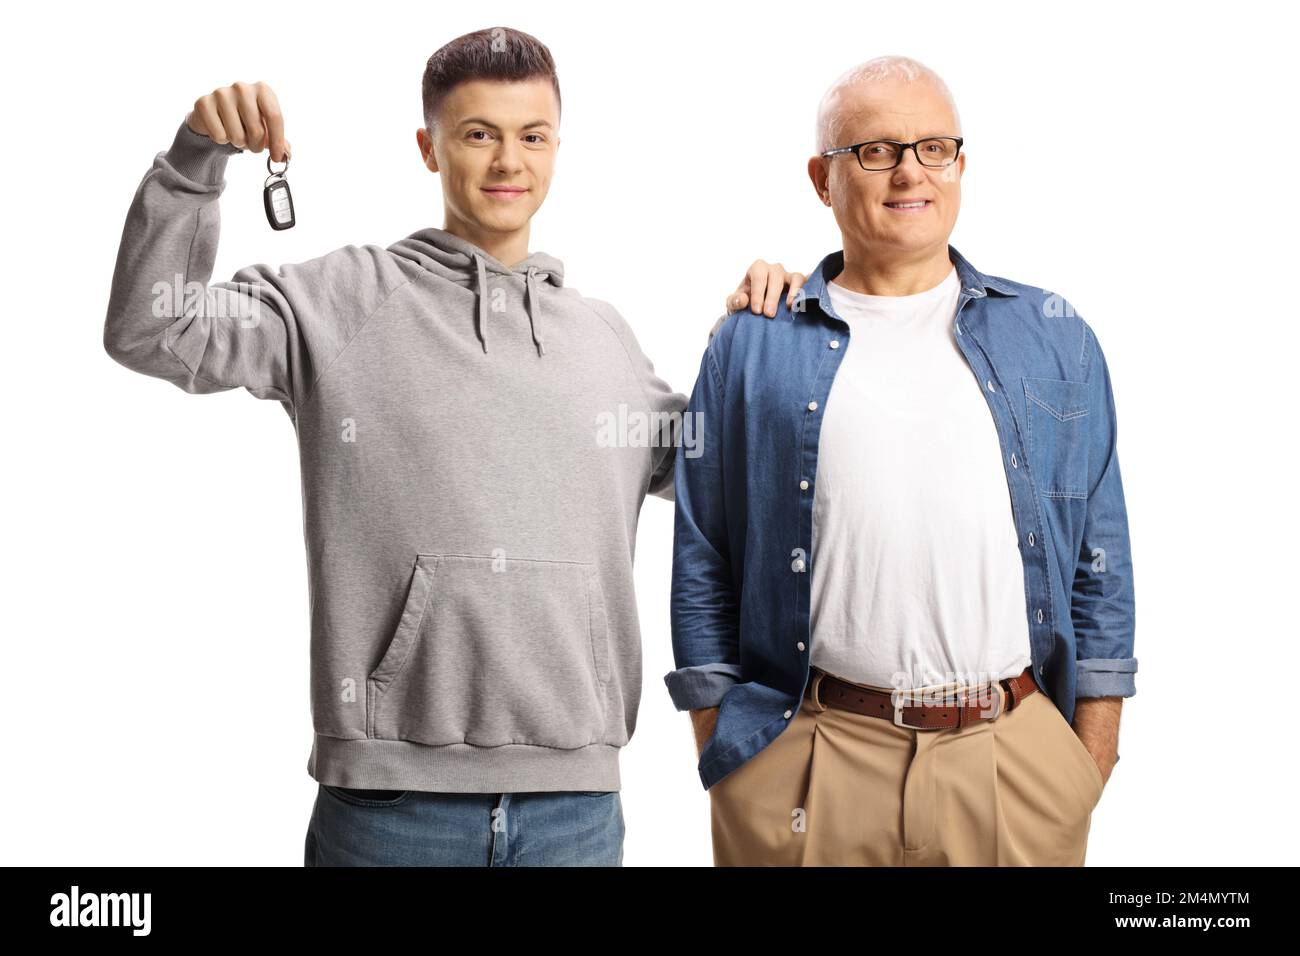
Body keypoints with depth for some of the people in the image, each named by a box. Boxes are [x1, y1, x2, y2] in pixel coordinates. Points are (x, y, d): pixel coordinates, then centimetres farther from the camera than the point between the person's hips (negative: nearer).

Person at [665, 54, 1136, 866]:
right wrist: (718, 748, 2)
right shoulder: (750, 350, 5)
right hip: (808, 764, -1)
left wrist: (1095, 753, 4)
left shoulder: (1054, 339, 9)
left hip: (1018, 758, 2)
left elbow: (1101, 562, 9)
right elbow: (702, 566, 6)